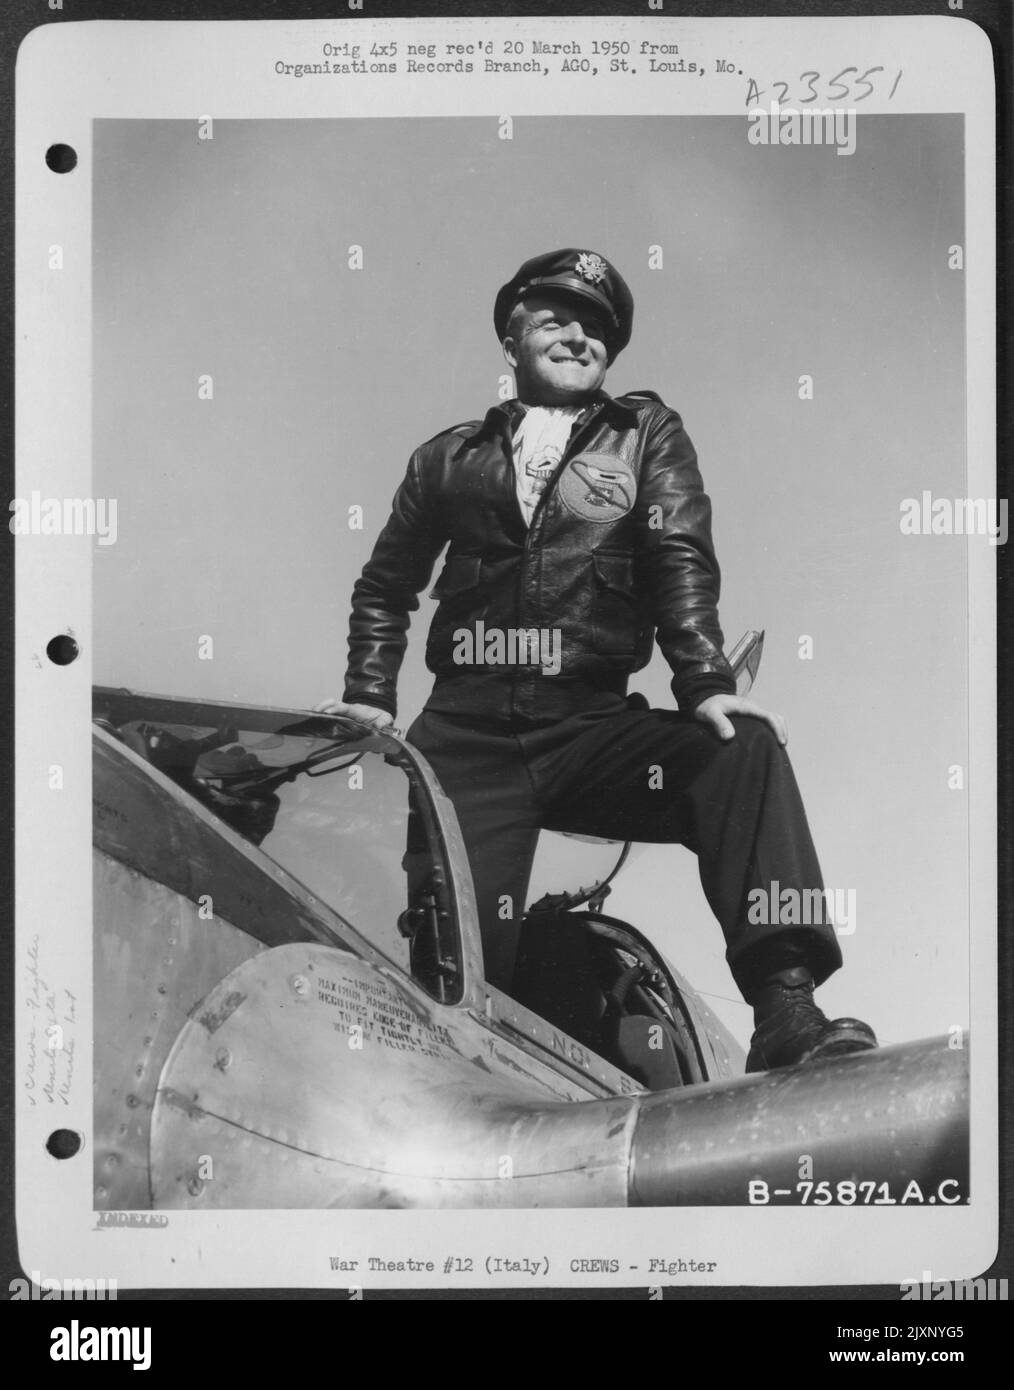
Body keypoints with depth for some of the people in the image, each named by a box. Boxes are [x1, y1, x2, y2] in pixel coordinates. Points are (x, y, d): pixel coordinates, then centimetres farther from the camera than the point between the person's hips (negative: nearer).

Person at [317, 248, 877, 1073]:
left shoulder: (648, 435, 17)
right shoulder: (451, 457, 20)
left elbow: (680, 560, 2)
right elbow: (386, 585, 25)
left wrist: (706, 684, -14)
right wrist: (370, 696, 10)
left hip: (595, 727, -1)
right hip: (467, 739, 1)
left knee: (745, 752, -27)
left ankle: (785, 1010, -34)